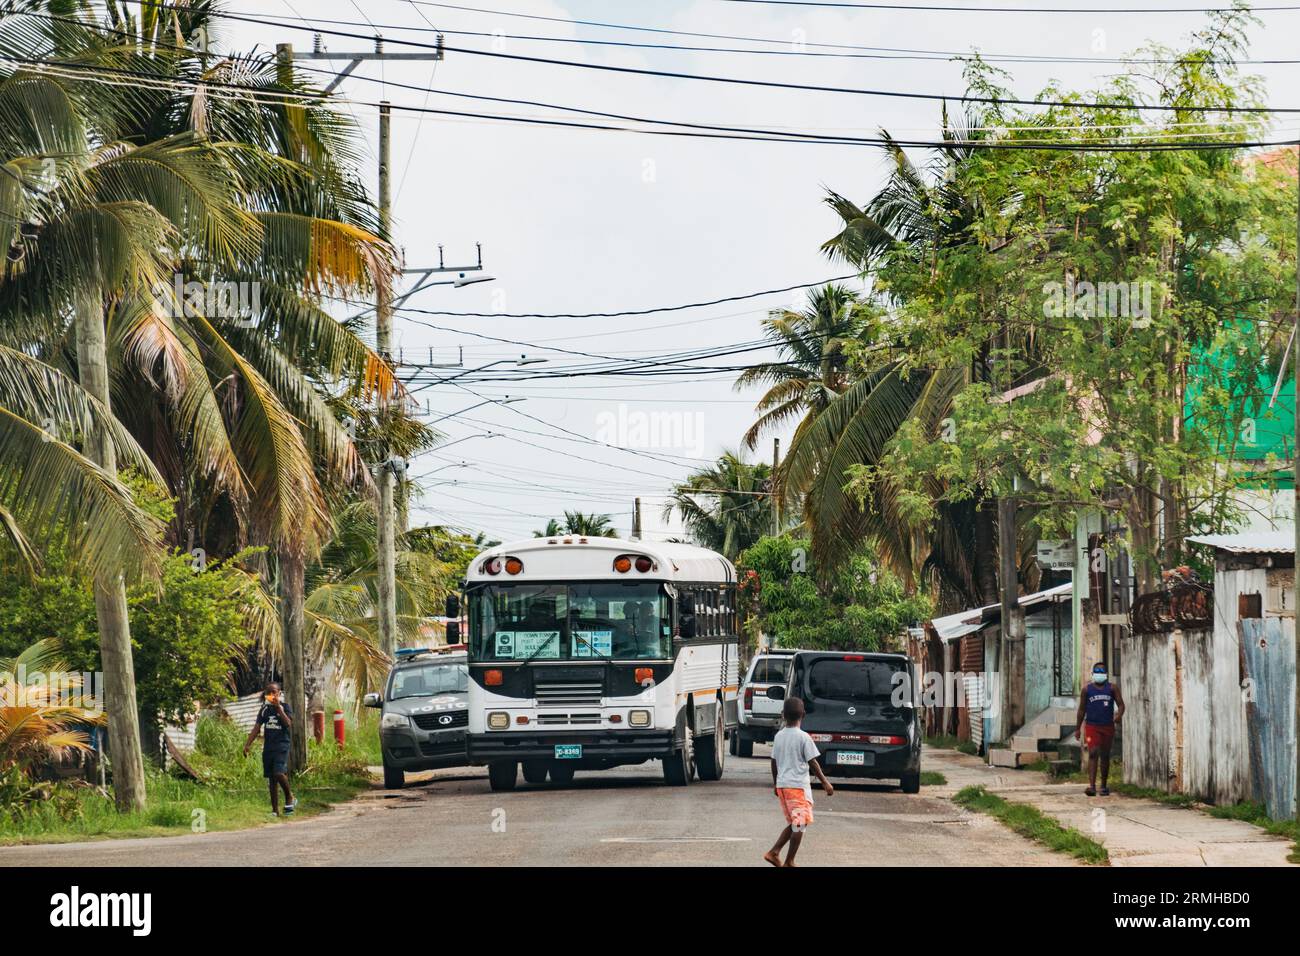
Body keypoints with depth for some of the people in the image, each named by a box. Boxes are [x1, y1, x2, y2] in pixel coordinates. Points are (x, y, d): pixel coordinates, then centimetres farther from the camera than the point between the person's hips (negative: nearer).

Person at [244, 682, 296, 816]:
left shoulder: (285, 707, -1)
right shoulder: (265, 709, 11)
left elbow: (288, 724, -16)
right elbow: (257, 728, 11)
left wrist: (279, 708, -20)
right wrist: (247, 744, 3)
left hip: (282, 746, -5)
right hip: (268, 747, 5)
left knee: (279, 773, -21)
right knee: (271, 779, 5)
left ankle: (289, 797, 3)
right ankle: (275, 810, 9)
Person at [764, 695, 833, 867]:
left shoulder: (779, 736, 6)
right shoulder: (803, 737, -11)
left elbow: (774, 762, 12)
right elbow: (812, 762, -9)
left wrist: (775, 783, 24)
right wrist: (825, 782, -2)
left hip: (782, 785, 6)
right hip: (798, 785, -6)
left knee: (793, 824, 17)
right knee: (799, 825, 2)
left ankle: (774, 852, 7)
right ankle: (789, 862, 3)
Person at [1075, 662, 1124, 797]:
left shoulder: (1112, 688, 6)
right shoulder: (1087, 690, 5)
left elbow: (1121, 704, 1)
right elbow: (1082, 709, 11)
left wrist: (1119, 715, -22)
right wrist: (1078, 728, 11)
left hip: (1108, 726, 2)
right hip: (1092, 726, -2)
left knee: (1105, 756, 10)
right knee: (1093, 754, -15)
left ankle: (1104, 786, 22)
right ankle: (1092, 786, -23)